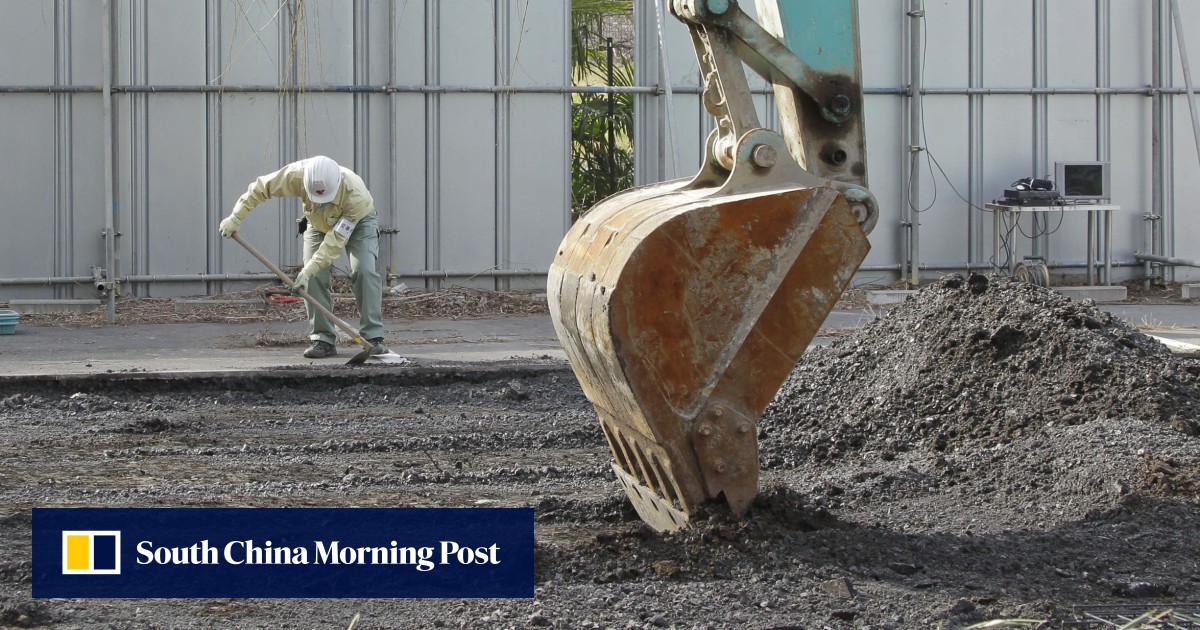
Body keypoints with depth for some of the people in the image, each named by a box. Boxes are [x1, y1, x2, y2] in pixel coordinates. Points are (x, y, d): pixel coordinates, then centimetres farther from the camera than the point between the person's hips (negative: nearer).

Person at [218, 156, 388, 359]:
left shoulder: (355, 195, -43)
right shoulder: (297, 175, -36)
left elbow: (336, 240, -41)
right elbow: (260, 188, -21)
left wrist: (308, 272, -42)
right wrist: (236, 218, -20)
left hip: (359, 221, -3)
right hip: (318, 223, 3)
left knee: (364, 271, -23)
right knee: (315, 278, -12)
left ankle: (373, 338, -19)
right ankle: (323, 340, -5)